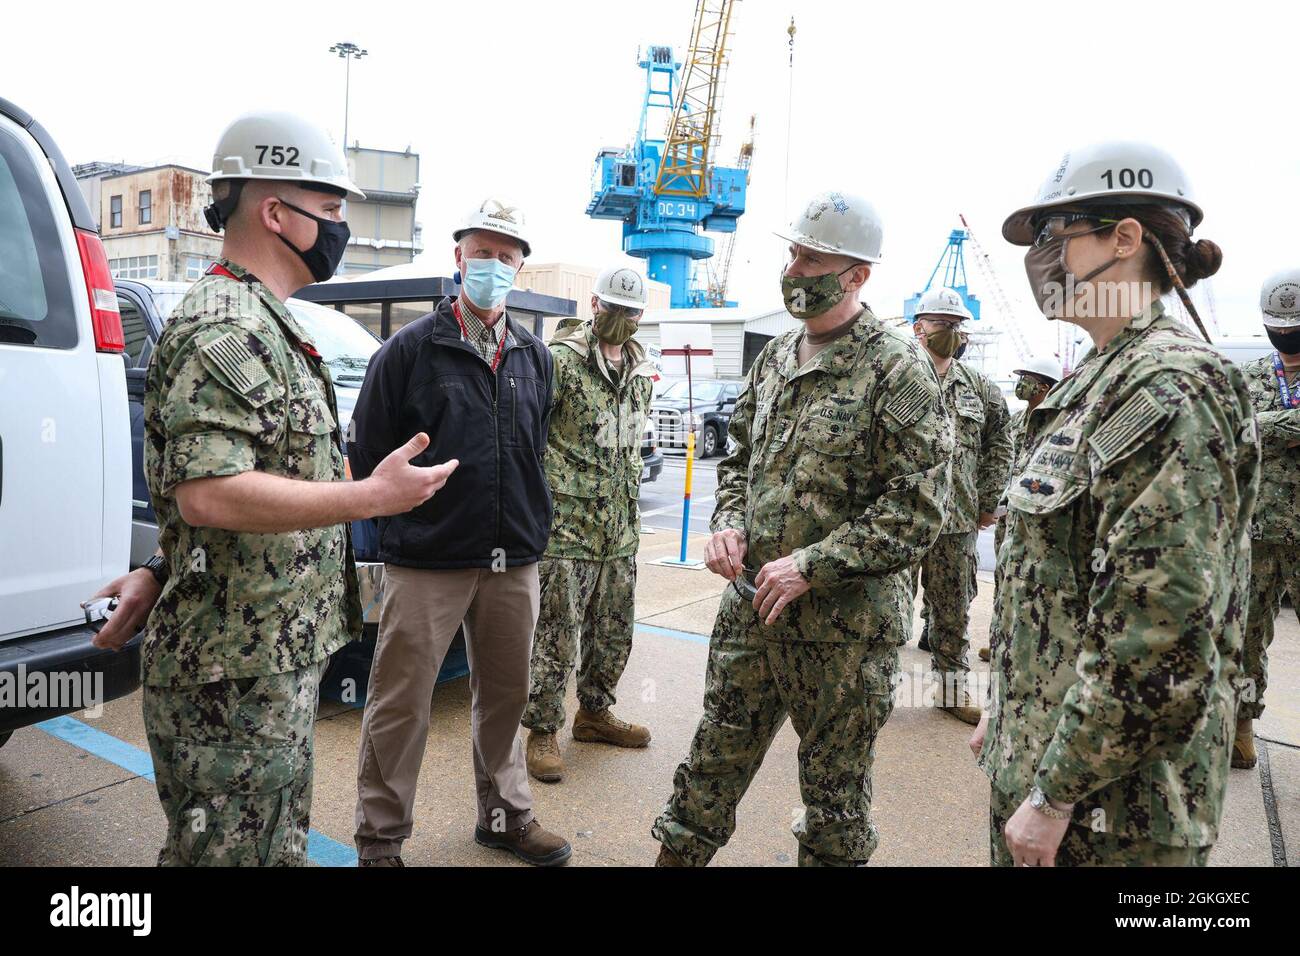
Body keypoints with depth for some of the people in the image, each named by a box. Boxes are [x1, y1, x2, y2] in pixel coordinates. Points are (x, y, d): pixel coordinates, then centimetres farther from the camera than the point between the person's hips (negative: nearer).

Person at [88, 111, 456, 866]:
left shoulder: (265, 325, 15)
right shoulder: (222, 329, -18)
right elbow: (207, 494, -29)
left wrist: (161, 572, 15)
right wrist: (371, 497, -25)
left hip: (286, 657, 10)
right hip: (237, 669, -10)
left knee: (279, 843, 22)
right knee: (232, 850, 5)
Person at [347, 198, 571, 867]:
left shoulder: (535, 357, 11)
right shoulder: (412, 349, -3)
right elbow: (367, 454, -2)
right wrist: (401, 520, -2)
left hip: (513, 562, 5)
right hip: (426, 562, -4)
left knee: (505, 695, 16)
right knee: (400, 704, 3)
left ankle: (505, 814, 35)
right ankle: (380, 841, 20)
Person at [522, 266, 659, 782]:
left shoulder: (640, 369, 13)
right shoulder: (561, 360, -10)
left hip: (621, 528, 7)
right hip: (568, 526, -7)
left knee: (614, 633, 16)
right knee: (556, 635, 0)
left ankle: (594, 712, 34)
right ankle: (543, 732, 14)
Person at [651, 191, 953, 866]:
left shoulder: (898, 370, -11)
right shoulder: (775, 357, 10)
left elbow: (915, 511, -16)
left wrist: (811, 567, -19)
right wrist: (729, 523, 1)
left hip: (845, 626, -6)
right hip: (750, 606, 6)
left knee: (835, 789, 13)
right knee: (713, 762, 18)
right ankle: (677, 854, 35)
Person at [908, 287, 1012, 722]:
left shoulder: (979, 387, 10)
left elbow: (999, 445, 17)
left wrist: (987, 502, 12)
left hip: (958, 522, 4)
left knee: (954, 609, 13)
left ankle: (953, 687, 27)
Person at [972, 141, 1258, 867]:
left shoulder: (1169, 391, -20)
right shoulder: (1100, 379, 9)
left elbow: (1159, 637, -25)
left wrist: (1054, 794, -19)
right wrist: (1008, 718, 17)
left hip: (1109, 802, -8)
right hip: (1041, 749, 8)